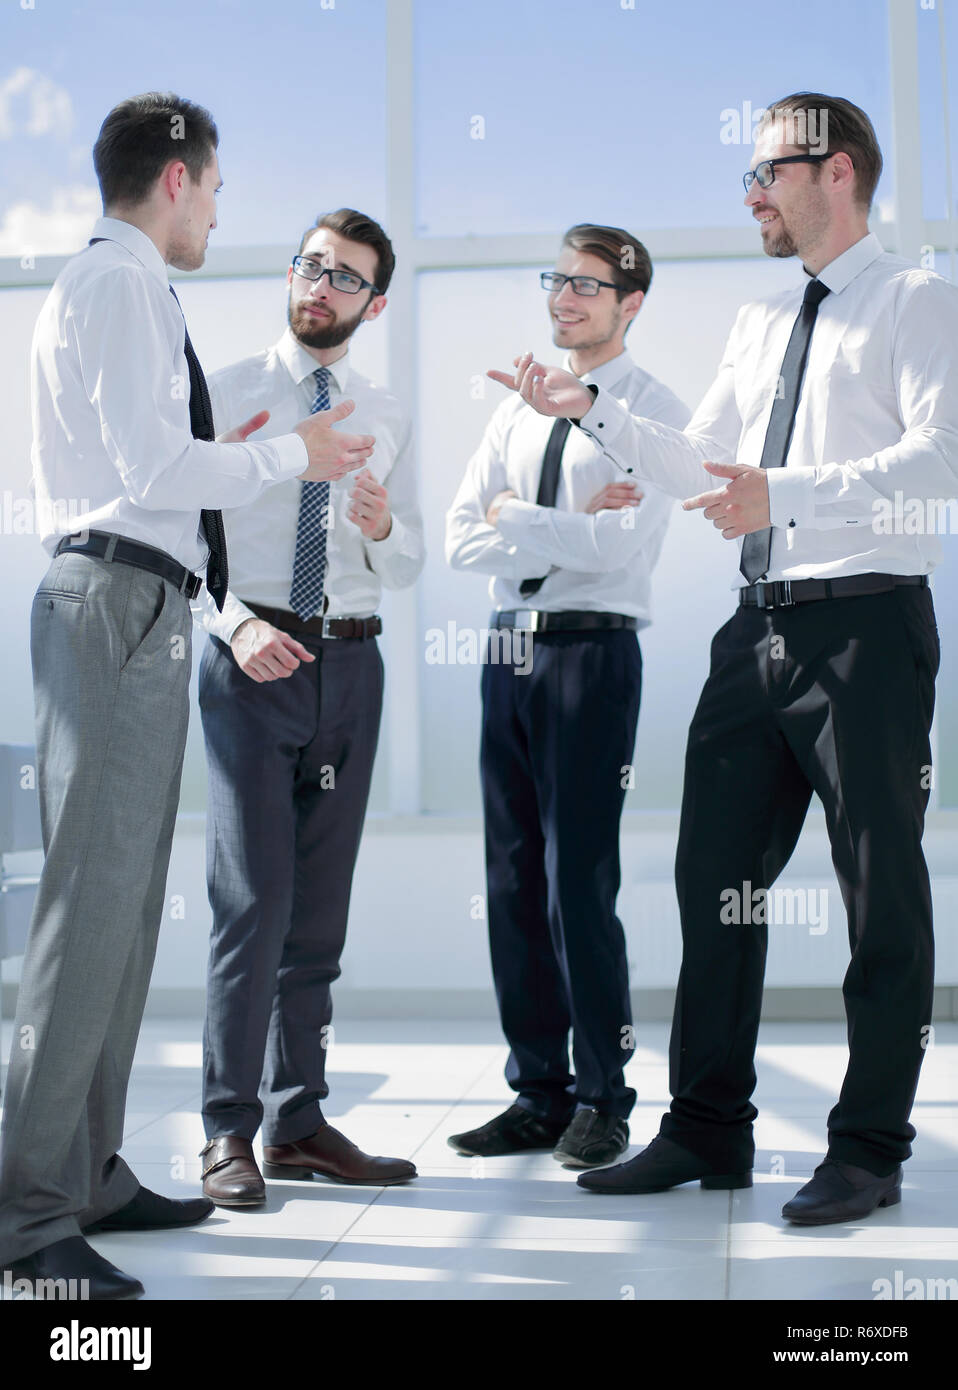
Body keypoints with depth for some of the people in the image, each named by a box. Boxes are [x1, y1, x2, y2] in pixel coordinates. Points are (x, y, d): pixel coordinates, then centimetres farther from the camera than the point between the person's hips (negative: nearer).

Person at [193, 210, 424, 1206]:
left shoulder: (387, 418, 15)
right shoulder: (224, 395, 5)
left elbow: (409, 564, 13)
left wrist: (381, 528, -9)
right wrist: (236, 625, -16)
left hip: (350, 663, 4)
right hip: (252, 658, -4)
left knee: (321, 903, 7)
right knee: (254, 897, -11)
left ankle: (298, 1122, 17)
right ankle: (229, 1133, -2)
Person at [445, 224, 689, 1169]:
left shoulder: (654, 411, -1)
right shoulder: (516, 413, 18)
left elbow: (624, 545, -15)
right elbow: (461, 541, 8)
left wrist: (517, 517, -4)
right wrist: (571, 526, -5)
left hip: (592, 652, -6)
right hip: (510, 651, 6)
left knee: (579, 883, -6)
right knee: (513, 881, 7)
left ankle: (602, 1103, 8)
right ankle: (539, 1094, 18)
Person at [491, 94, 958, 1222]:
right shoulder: (759, 325, 21)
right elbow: (697, 466, 22)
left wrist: (787, 492, -27)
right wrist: (593, 411, 11)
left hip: (866, 623, -7)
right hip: (759, 630, 7)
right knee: (715, 879, 8)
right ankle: (709, 1131, 20)